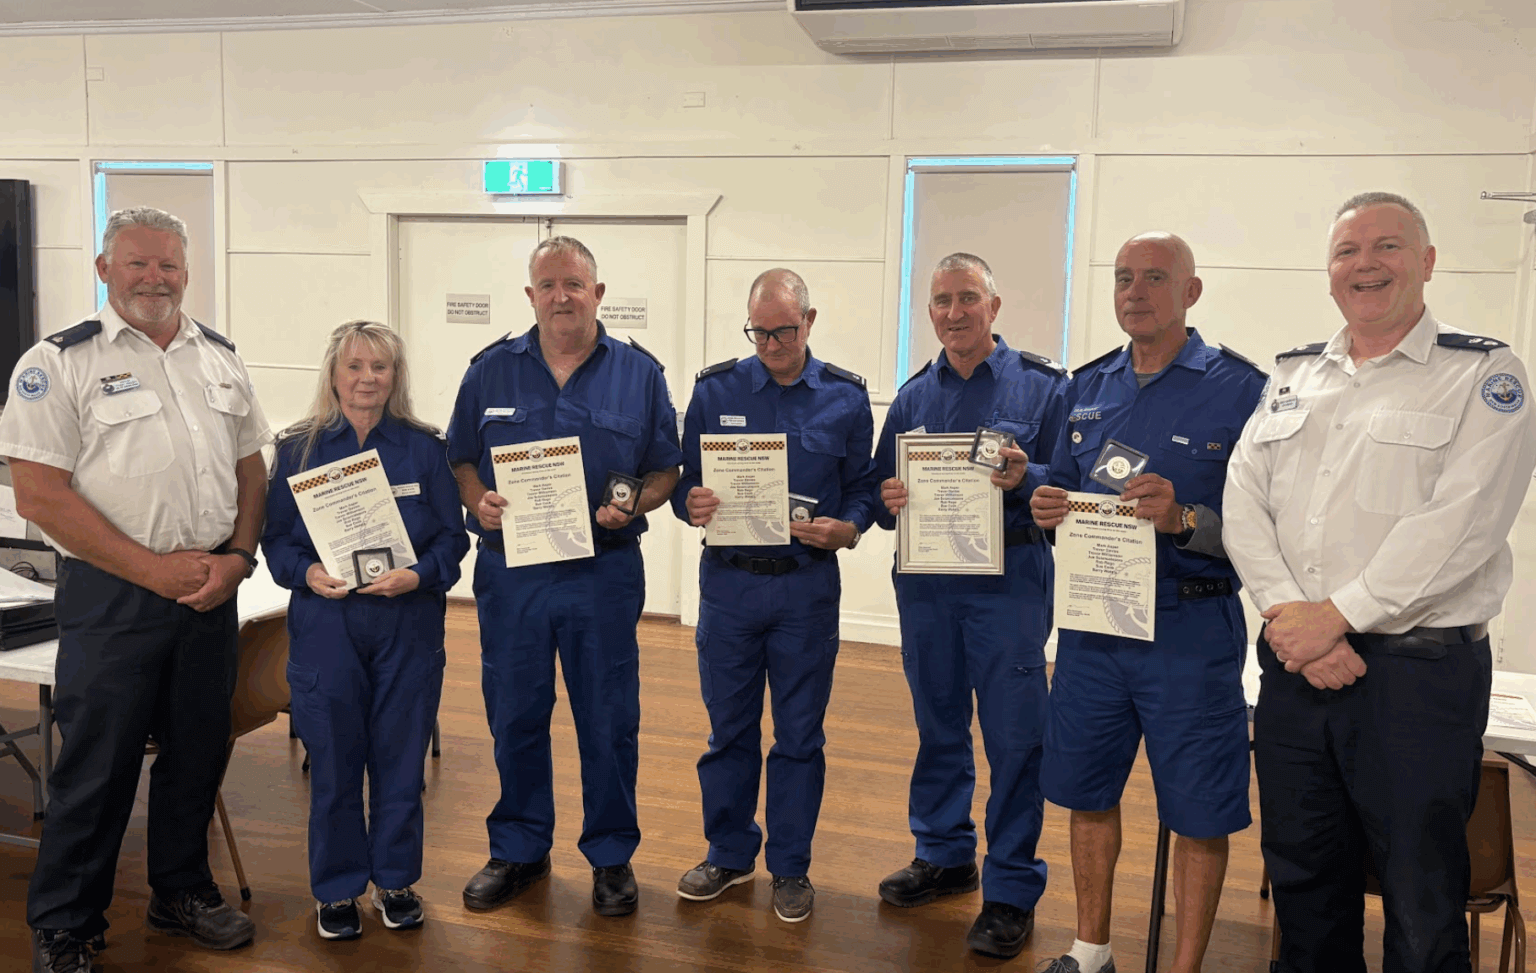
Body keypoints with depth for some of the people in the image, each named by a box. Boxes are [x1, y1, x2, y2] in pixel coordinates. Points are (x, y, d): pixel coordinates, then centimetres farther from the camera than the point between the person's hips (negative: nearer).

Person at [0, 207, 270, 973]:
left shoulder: (220, 358, 11)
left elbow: (252, 469, 14)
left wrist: (237, 556, -3)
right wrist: (155, 569, -14)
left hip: (212, 590, 5)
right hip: (113, 595, -5)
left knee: (198, 753, 14)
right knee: (97, 766, 3)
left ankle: (181, 893, 33)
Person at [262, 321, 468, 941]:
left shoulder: (424, 448, 3)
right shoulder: (299, 448, 3)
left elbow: (453, 535, 2)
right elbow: (276, 537, 4)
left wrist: (419, 574, -15)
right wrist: (308, 573, -15)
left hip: (408, 626, 0)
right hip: (326, 625, 0)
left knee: (400, 757, 8)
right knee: (333, 761, 6)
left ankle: (395, 879, 27)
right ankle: (336, 889, 24)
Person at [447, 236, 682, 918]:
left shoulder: (639, 374, 2)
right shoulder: (492, 370, 6)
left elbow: (666, 470, 5)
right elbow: (461, 458, 11)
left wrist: (632, 505, -14)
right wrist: (477, 499, -9)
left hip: (606, 572, -1)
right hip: (510, 569, 2)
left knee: (609, 721, 6)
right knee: (513, 716, 11)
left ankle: (611, 855, 24)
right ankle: (518, 849, 30)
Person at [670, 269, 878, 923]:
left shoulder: (846, 398, 1)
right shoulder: (715, 389, 3)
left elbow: (863, 486, 5)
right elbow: (685, 479, 5)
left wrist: (847, 528, -16)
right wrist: (691, 506, -17)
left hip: (807, 586, -1)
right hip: (728, 580, 1)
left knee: (799, 734, 8)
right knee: (728, 727, 11)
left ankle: (791, 867, 24)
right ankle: (729, 853, 30)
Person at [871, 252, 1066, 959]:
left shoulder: (1043, 385, -2)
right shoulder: (912, 396, 12)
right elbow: (881, 490, 13)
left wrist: (1026, 479, -24)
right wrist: (889, 500, -9)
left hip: (1009, 584, -4)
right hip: (925, 583, 5)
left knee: (1013, 736, -1)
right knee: (937, 727, 15)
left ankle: (1012, 888, 12)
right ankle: (944, 856, 32)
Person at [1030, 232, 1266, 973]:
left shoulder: (1240, 389, -8)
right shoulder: (1088, 386, 10)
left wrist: (1184, 520, -27)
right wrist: (1046, 509, -4)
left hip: (1190, 631, -5)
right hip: (1092, 623, 5)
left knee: (1198, 814, 5)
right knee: (1088, 792, 15)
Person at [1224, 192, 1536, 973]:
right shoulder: (1294, 376, 13)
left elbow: (1457, 525, -15)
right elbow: (1244, 505, 3)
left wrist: (1337, 615, -17)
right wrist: (1289, 617, -10)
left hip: (1418, 672, -4)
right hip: (1295, 664, 5)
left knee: (1422, 904, 6)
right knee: (1302, 878, 16)